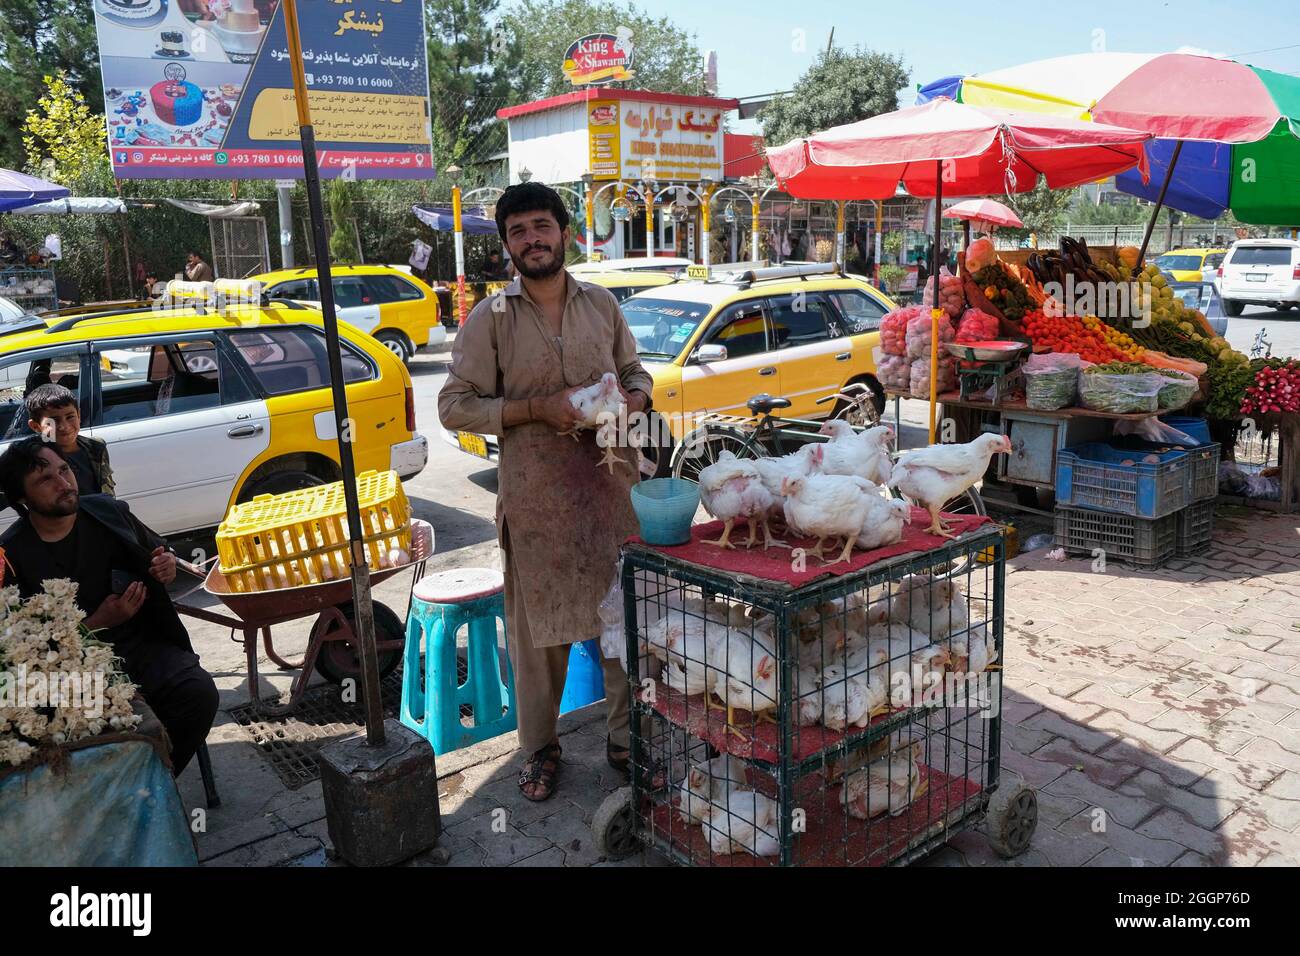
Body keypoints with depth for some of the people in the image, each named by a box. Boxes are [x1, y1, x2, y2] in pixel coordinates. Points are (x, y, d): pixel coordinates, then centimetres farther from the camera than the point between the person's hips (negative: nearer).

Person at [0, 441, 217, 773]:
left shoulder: (109, 512, 3)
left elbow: (158, 550, 22)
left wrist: (168, 564, -2)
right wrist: (99, 622, -16)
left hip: (144, 645, 3)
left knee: (199, 691, -25)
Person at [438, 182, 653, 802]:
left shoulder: (602, 305, 9)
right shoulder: (490, 319, -1)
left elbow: (633, 370, 20)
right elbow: (454, 405, -4)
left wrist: (636, 397, -4)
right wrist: (537, 408, -15)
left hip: (613, 487, 3)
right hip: (535, 496, -3)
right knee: (538, 625, 5)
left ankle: (626, 736, 28)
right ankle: (540, 748, 25)